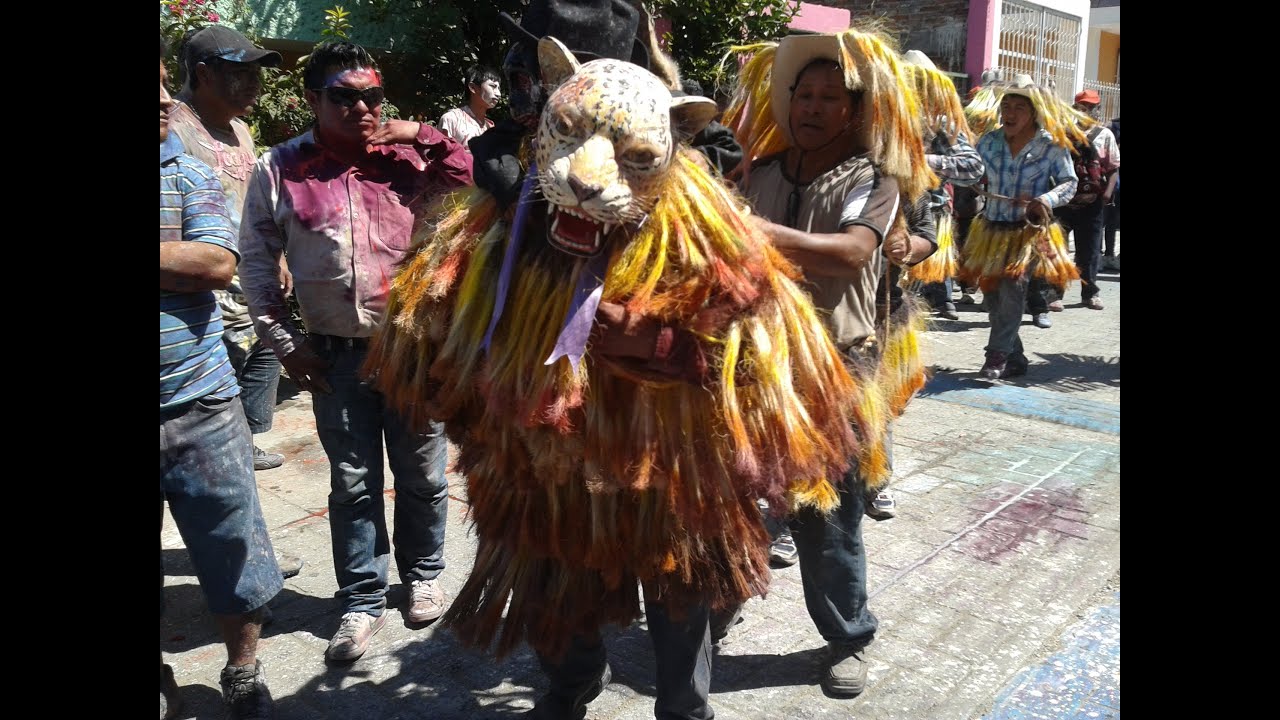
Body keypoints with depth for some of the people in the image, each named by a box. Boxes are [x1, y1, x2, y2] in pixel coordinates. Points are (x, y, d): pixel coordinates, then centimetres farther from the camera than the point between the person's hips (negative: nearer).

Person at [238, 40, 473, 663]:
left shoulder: (408, 157, -1)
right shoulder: (280, 169, -1)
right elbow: (256, 261, 5)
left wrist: (427, 138, -12)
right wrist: (283, 343, 1)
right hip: (335, 355, 0)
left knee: (422, 476, 13)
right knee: (352, 484, 9)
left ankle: (423, 575, 35)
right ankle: (362, 601, 24)